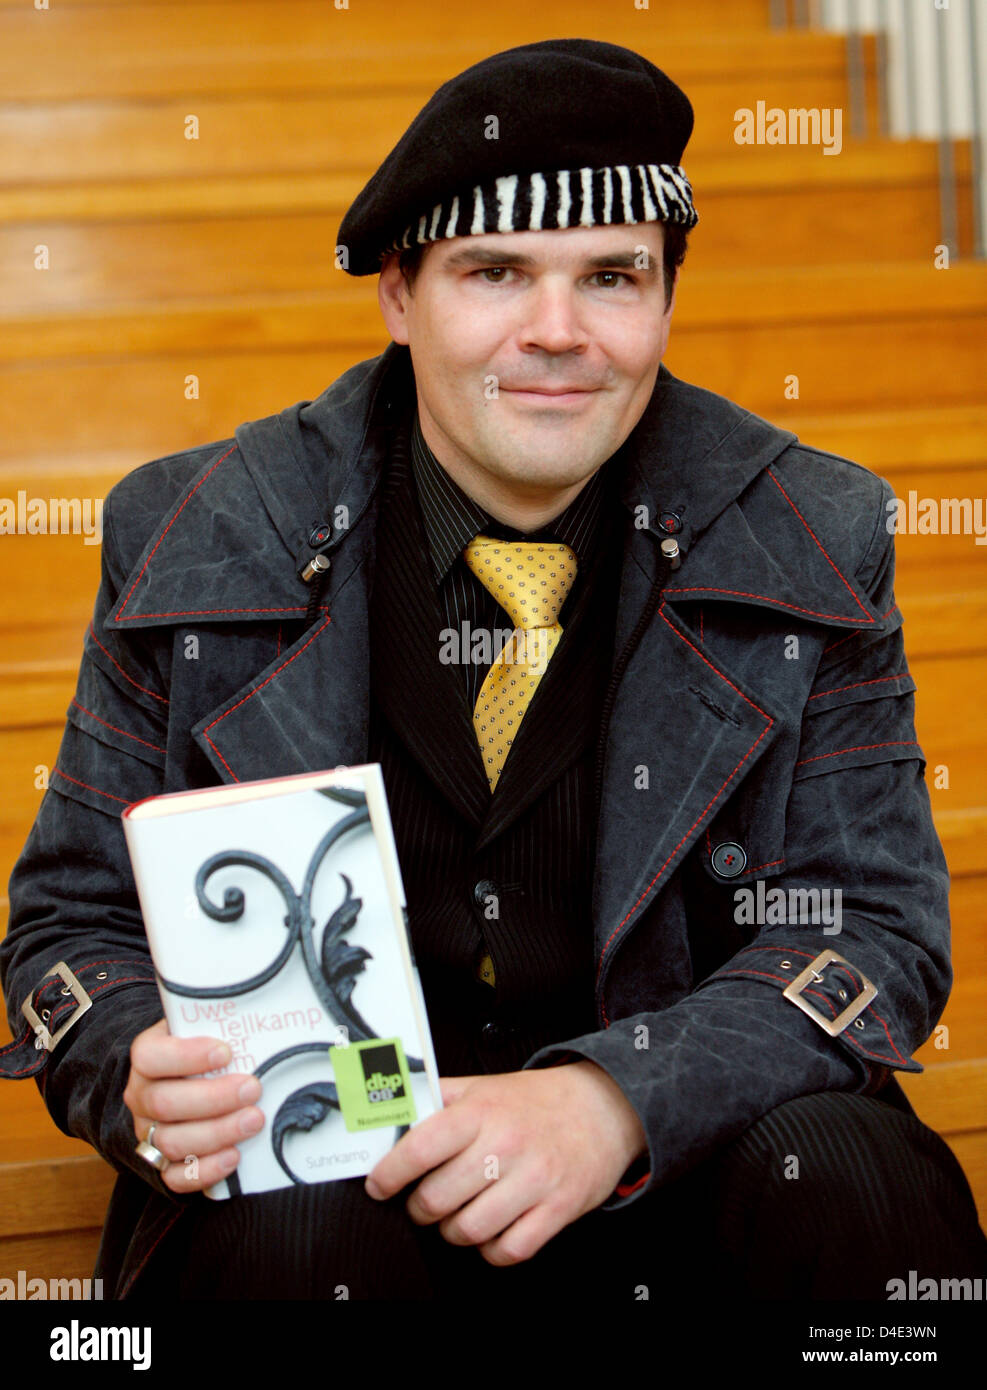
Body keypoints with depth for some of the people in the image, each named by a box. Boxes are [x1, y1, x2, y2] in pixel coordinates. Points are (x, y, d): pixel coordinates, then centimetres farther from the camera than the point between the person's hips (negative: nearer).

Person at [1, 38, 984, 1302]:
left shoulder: (811, 546, -3)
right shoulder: (197, 546, -4)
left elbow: (874, 925, -5)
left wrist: (617, 1101, -24)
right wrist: (147, 1082, -21)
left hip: (674, 1159, 1)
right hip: (322, 1139, -1)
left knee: (853, 1176, -29)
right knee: (294, 1221, -33)